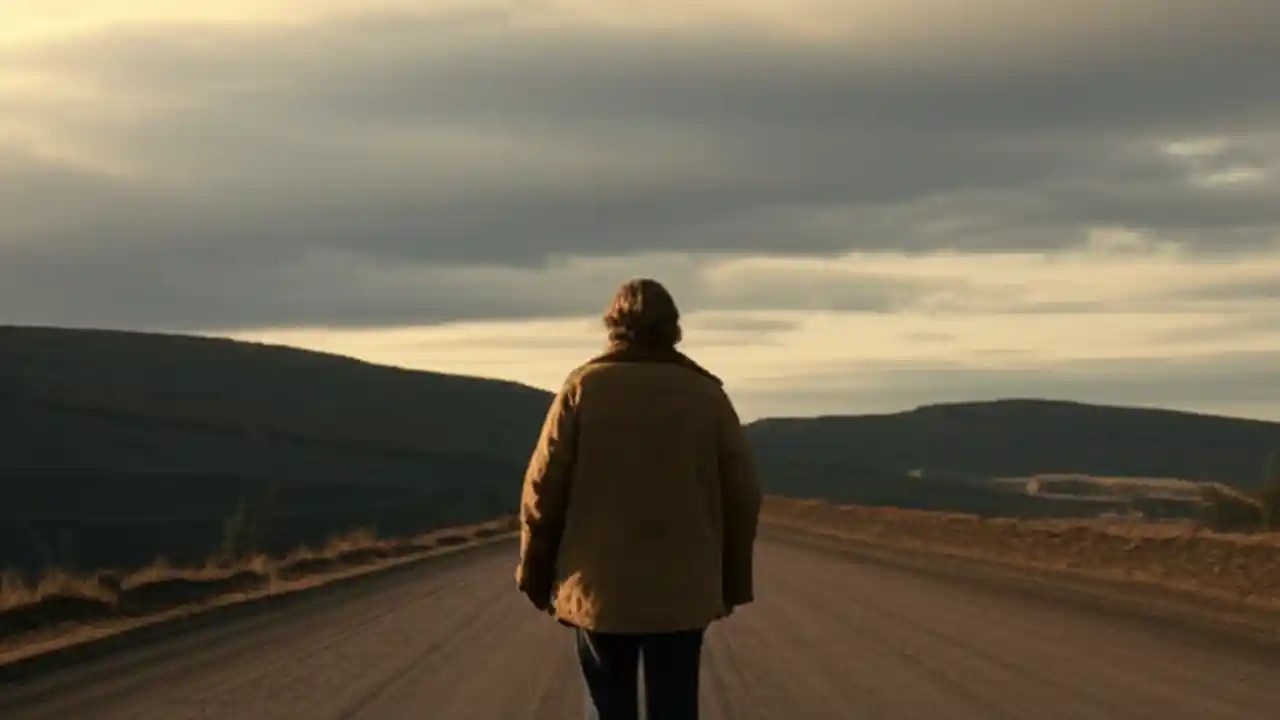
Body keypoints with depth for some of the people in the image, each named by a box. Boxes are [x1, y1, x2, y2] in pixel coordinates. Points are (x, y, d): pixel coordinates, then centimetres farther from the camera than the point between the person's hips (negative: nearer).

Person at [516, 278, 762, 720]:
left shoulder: (584, 387, -1)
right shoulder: (706, 393, 2)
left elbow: (545, 485, -3)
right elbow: (741, 493, 2)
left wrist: (536, 574, 6)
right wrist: (733, 580, 11)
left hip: (601, 587, -1)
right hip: (681, 588, 1)